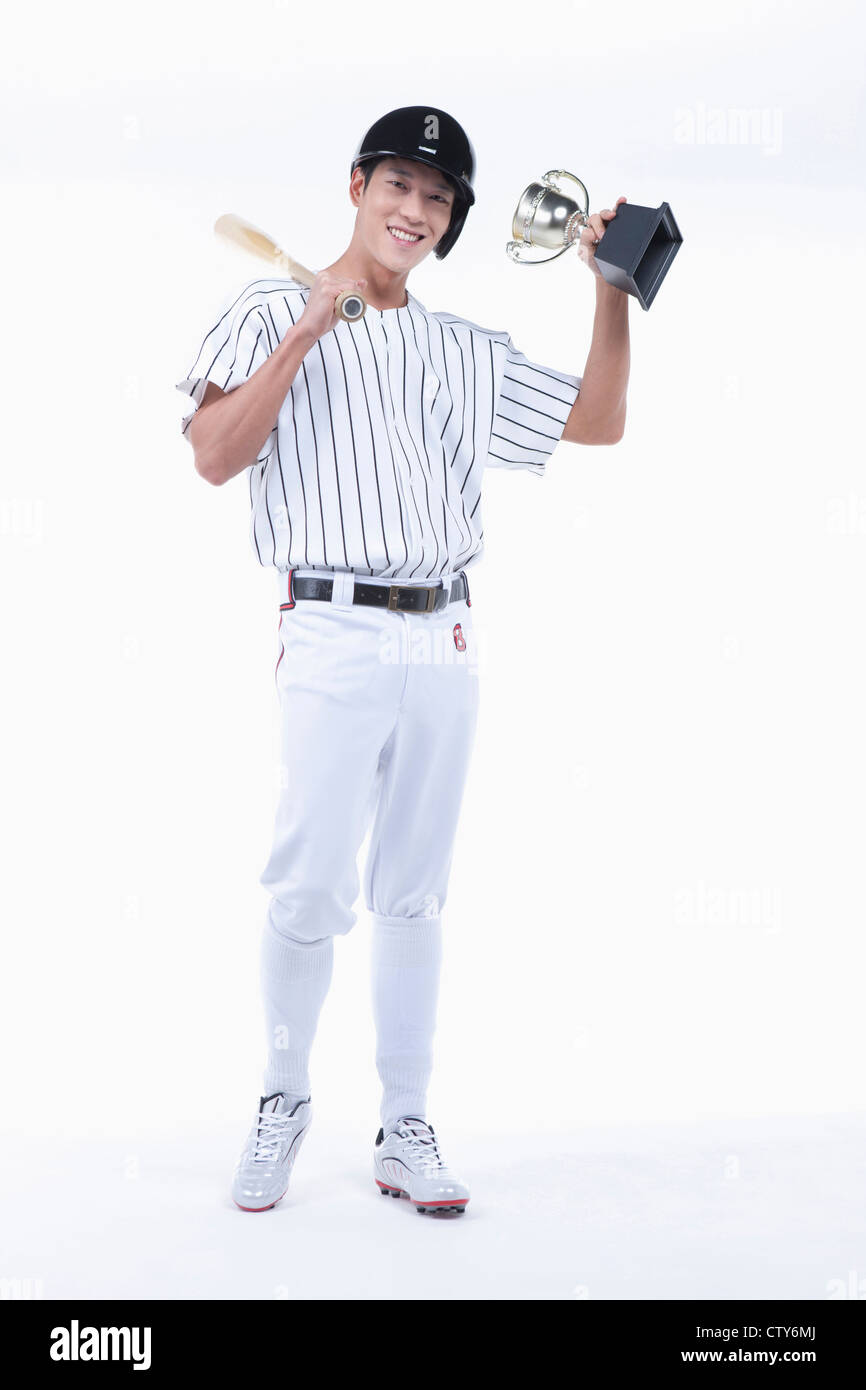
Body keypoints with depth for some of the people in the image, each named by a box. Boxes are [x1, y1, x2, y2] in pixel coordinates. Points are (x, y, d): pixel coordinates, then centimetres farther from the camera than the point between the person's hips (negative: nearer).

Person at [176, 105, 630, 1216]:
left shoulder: (466, 352, 17)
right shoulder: (271, 313, 6)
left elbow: (599, 422, 16)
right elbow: (215, 457, -8)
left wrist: (613, 289, 8)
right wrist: (306, 332, -11)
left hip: (444, 641, 4)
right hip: (332, 637, -4)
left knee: (415, 896, 7)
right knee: (313, 892, -7)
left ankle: (404, 1133, 15)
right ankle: (283, 1105, 15)